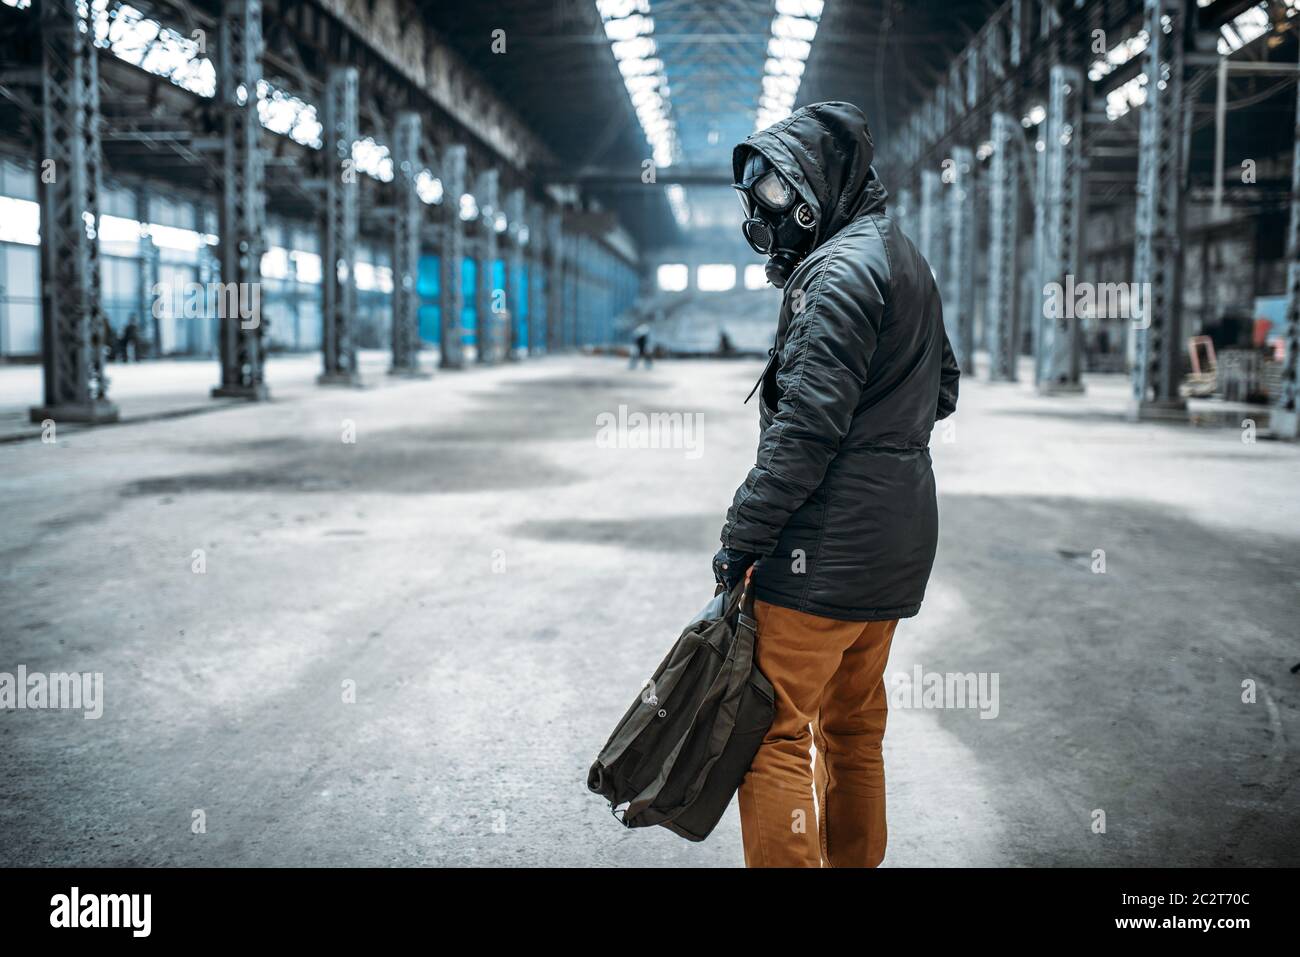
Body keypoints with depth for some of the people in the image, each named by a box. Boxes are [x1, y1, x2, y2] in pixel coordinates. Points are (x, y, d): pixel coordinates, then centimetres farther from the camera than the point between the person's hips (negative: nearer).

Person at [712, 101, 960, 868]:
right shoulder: (904, 259, 17)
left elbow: (806, 426, -21)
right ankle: (854, 859, 28)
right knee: (855, 722, 18)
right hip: (897, 537, 10)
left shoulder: (840, 270, -14)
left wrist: (742, 537, -18)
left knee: (776, 728, -5)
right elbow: (941, 389, 25)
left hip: (831, 541, -10)